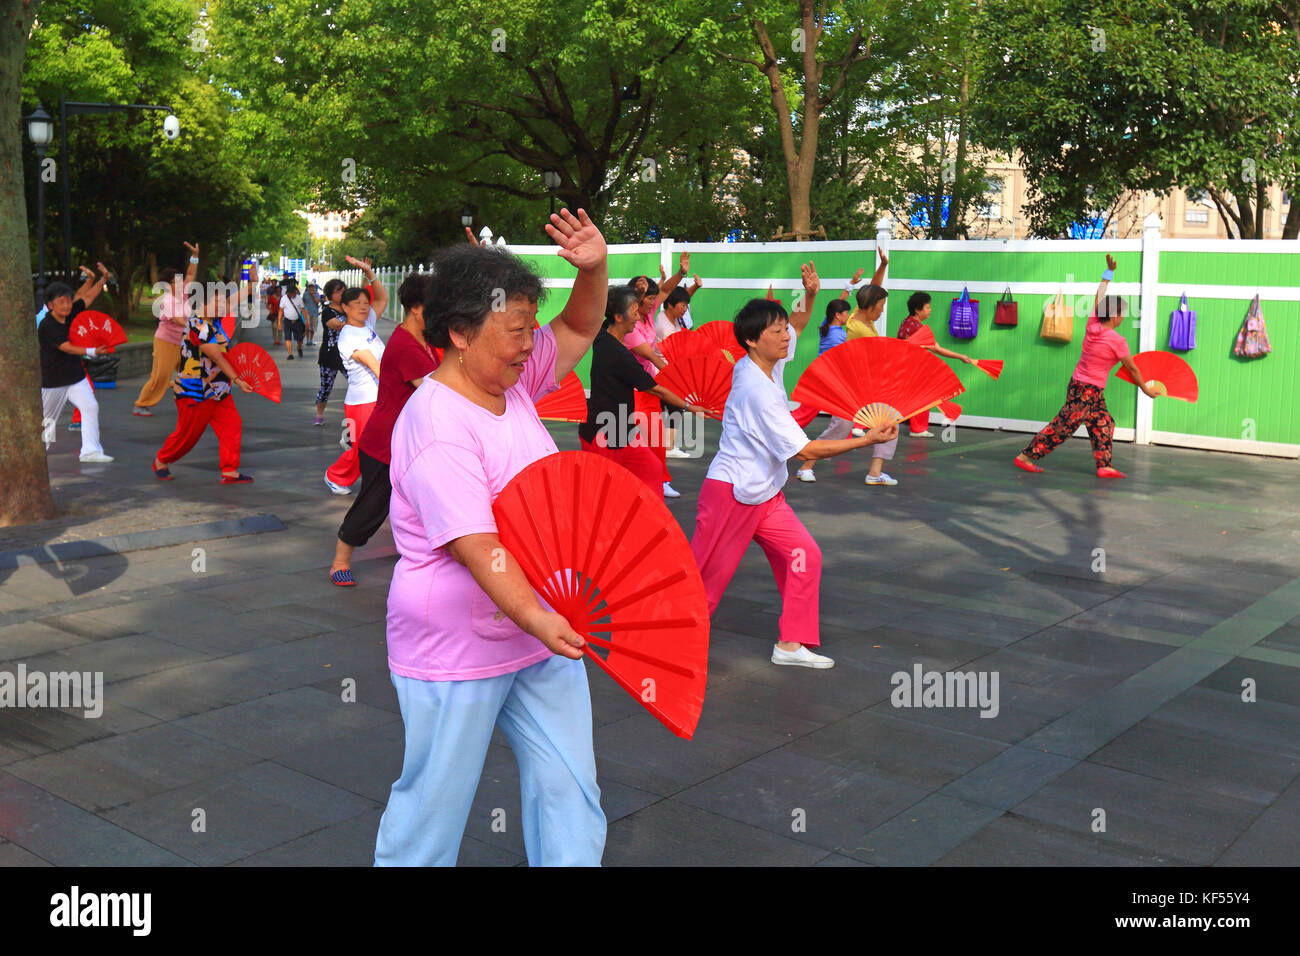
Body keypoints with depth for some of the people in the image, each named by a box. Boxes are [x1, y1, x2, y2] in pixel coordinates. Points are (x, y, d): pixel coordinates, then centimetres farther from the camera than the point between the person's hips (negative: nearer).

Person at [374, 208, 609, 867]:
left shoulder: (512, 382, 3)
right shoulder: (435, 427, -22)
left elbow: (578, 329, 14)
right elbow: (476, 544, -30)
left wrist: (593, 268, -5)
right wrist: (537, 619, -39)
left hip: (543, 630, 8)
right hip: (456, 652, -7)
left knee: (569, 790, 11)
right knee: (435, 800, 9)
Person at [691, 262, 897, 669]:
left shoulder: (764, 362, 1)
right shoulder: (757, 389, -26)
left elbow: (798, 324, 23)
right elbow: (805, 450, -24)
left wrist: (810, 294, 1)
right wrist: (868, 440, -21)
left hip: (765, 495, 9)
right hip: (731, 494, -9)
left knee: (805, 556, 2)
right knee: (705, 577, 2)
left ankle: (791, 644, 11)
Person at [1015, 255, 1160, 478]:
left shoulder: (1093, 326, -1)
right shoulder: (1117, 341, -18)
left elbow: (1099, 298, 16)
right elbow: (1132, 369, -6)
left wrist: (1109, 272, 25)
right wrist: (1145, 389, 8)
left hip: (1079, 385, 9)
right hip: (1087, 391, -9)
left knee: (1104, 425, 13)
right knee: (1062, 427, -5)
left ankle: (1104, 466, 14)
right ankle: (1025, 456, -3)